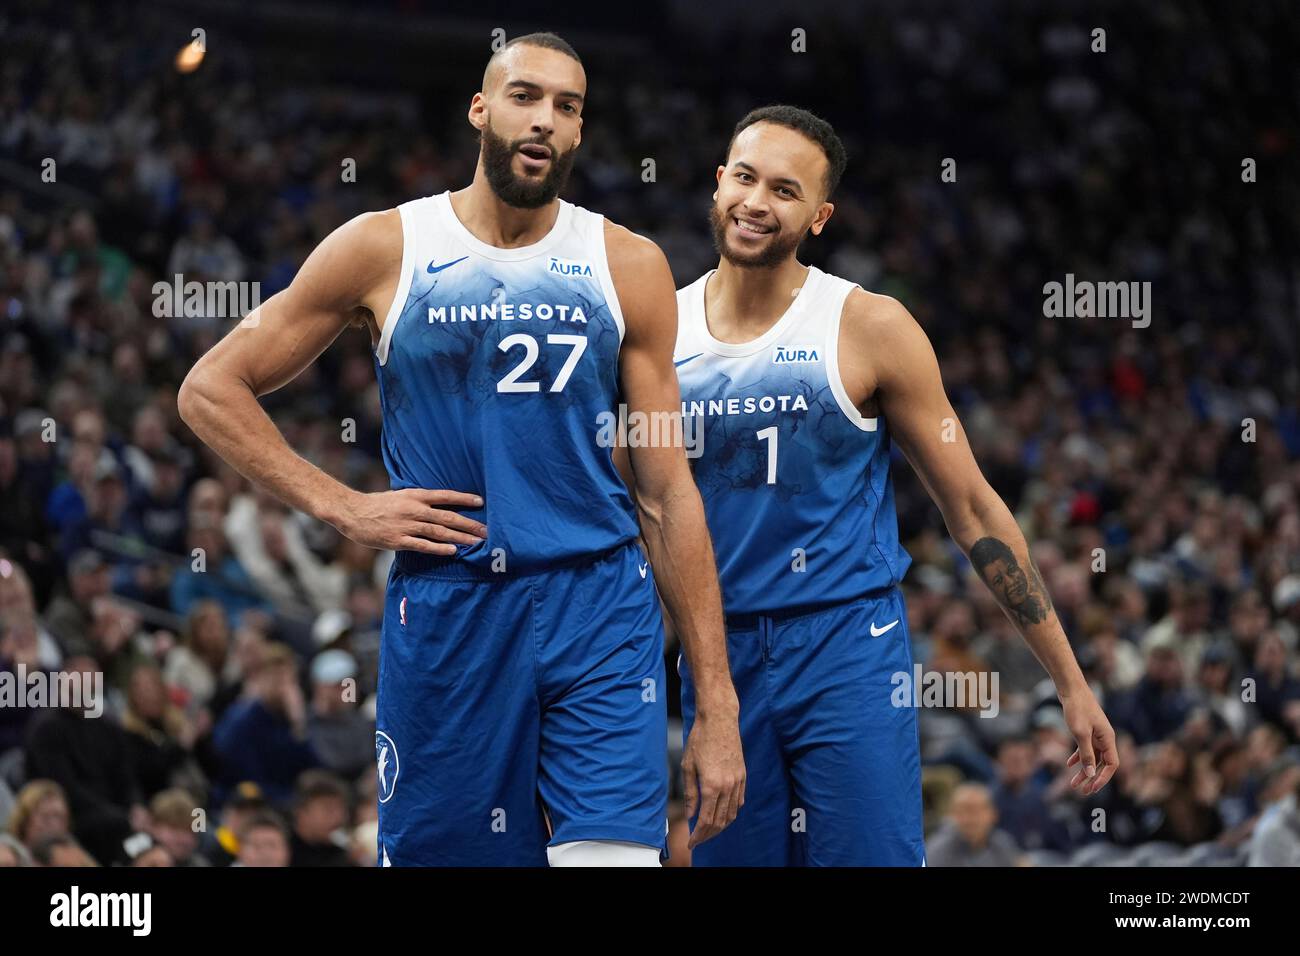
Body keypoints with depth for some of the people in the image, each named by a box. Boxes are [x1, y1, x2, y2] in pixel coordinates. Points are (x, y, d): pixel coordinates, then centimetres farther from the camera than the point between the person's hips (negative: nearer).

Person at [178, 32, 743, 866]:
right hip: (444, 610, 0)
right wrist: (343, 508, -4)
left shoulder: (628, 266, 5)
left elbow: (669, 494, 4)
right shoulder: (385, 249, 3)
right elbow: (211, 390, 7)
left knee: (616, 850, -14)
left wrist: (717, 705, 0)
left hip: (599, 610, 0)